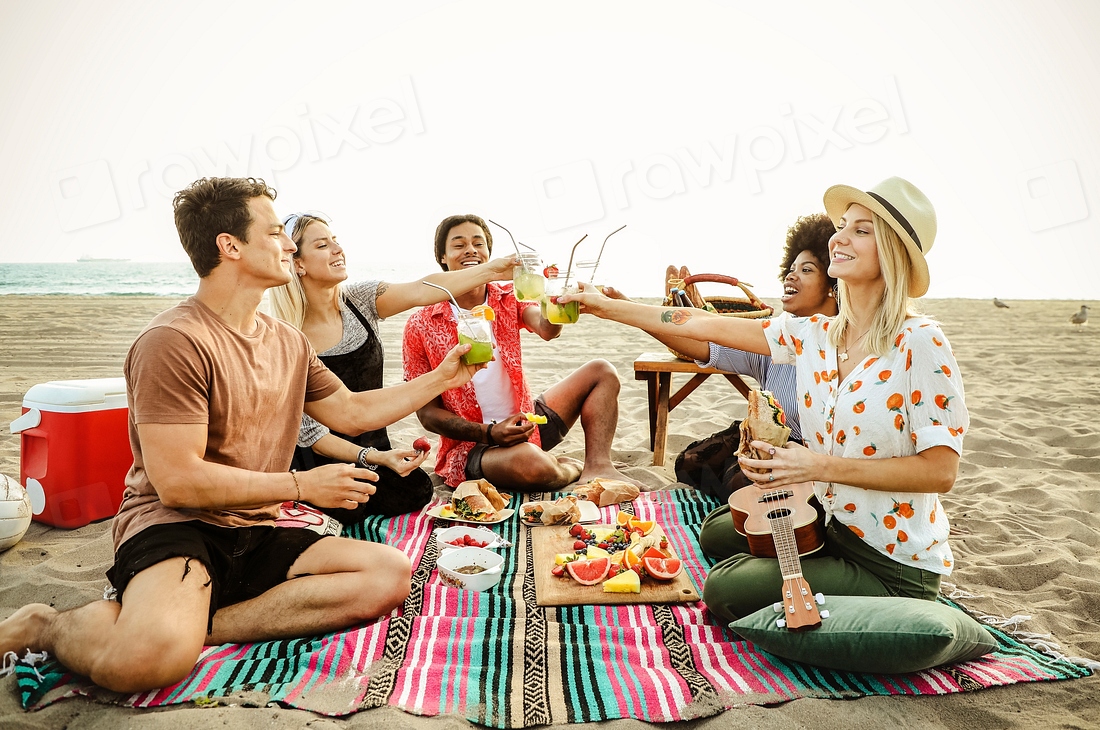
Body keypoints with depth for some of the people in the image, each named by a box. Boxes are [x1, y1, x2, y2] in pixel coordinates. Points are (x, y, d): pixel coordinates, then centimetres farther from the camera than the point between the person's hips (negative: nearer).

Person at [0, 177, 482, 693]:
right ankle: (48, 626, -1)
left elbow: (353, 412, 21)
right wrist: (302, 485, -11)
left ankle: (194, 623, -14)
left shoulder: (288, 342, 11)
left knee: (391, 574, -15)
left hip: (255, 537, 7)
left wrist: (443, 377, 17)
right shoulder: (175, 341, -14)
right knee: (152, 656, -38)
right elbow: (177, 482, -19)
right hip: (172, 529, -7)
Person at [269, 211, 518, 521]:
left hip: (373, 446, 4)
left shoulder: (358, 299, -6)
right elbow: (309, 433, -18)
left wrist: (493, 269, -33)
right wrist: (374, 457, -31)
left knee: (416, 489, -15)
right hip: (322, 463, -3)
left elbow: (421, 291, -21)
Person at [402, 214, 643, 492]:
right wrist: (489, 433, -21)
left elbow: (545, 328, -22)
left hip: (526, 423, 5)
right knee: (529, 462, -37)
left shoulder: (510, 299, 1)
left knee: (601, 372, -5)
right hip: (472, 445, -5)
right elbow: (427, 411, -7)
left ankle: (597, 466, -19)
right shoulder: (420, 327, -8)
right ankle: (571, 468, -3)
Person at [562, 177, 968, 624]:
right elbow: (702, 325, 0)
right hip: (832, 528, 7)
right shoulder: (815, 335, -2)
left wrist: (821, 466, -26)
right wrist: (608, 307, 1)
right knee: (717, 533, 19)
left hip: (894, 567, -7)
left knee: (725, 591, -10)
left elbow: (940, 470, -21)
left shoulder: (919, 344, -20)